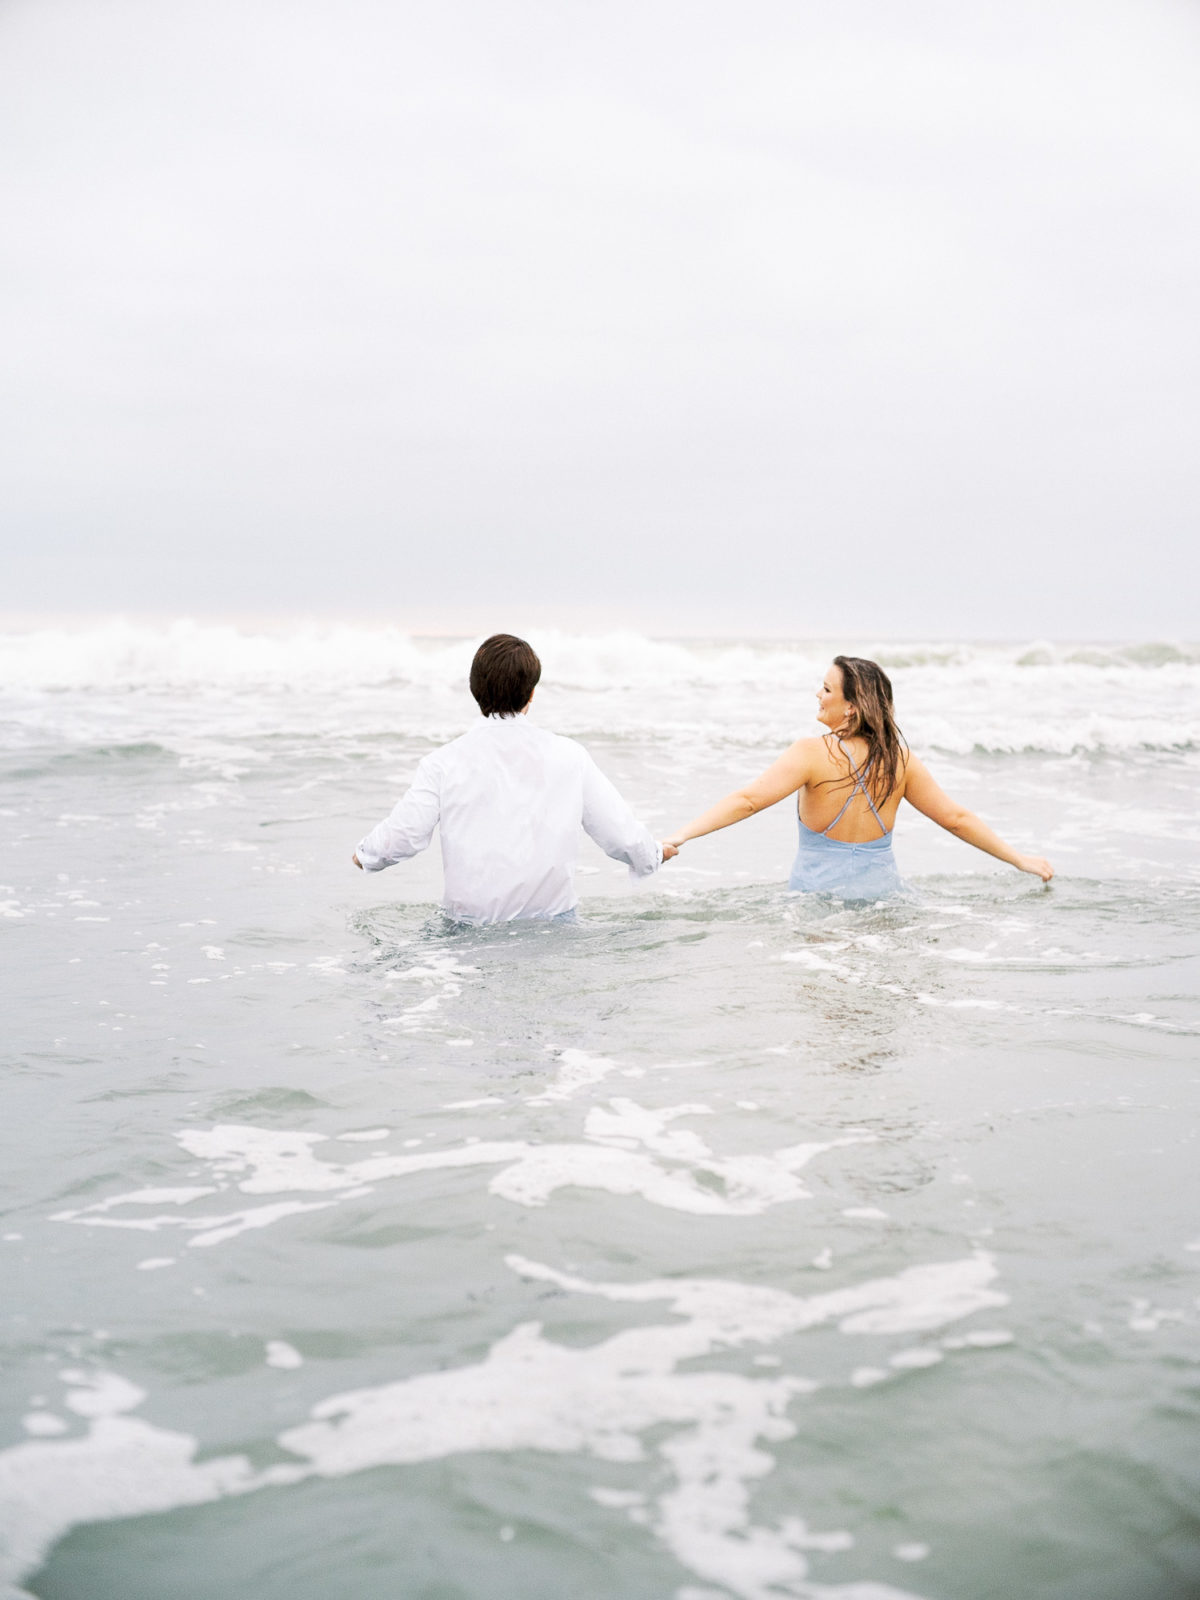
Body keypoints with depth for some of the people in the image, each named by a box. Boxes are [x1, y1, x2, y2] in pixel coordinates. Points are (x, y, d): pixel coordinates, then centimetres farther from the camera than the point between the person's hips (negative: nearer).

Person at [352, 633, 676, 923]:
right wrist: (653, 855, 29)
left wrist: (365, 855, 19)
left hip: (471, 918, -1)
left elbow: (404, 835, -4)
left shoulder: (443, 763, -2)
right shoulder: (570, 756, 3)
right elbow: (622, 835, 7)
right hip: (552, 912, 1)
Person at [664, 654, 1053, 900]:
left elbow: (747, 800, -17)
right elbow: (957, 819, 9)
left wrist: (678, 837, -19)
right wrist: (1020, 859, 19)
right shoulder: (901, 761, 3)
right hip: (882, 895, 3)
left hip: (816, 897, -3)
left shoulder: (813, 754, -9)